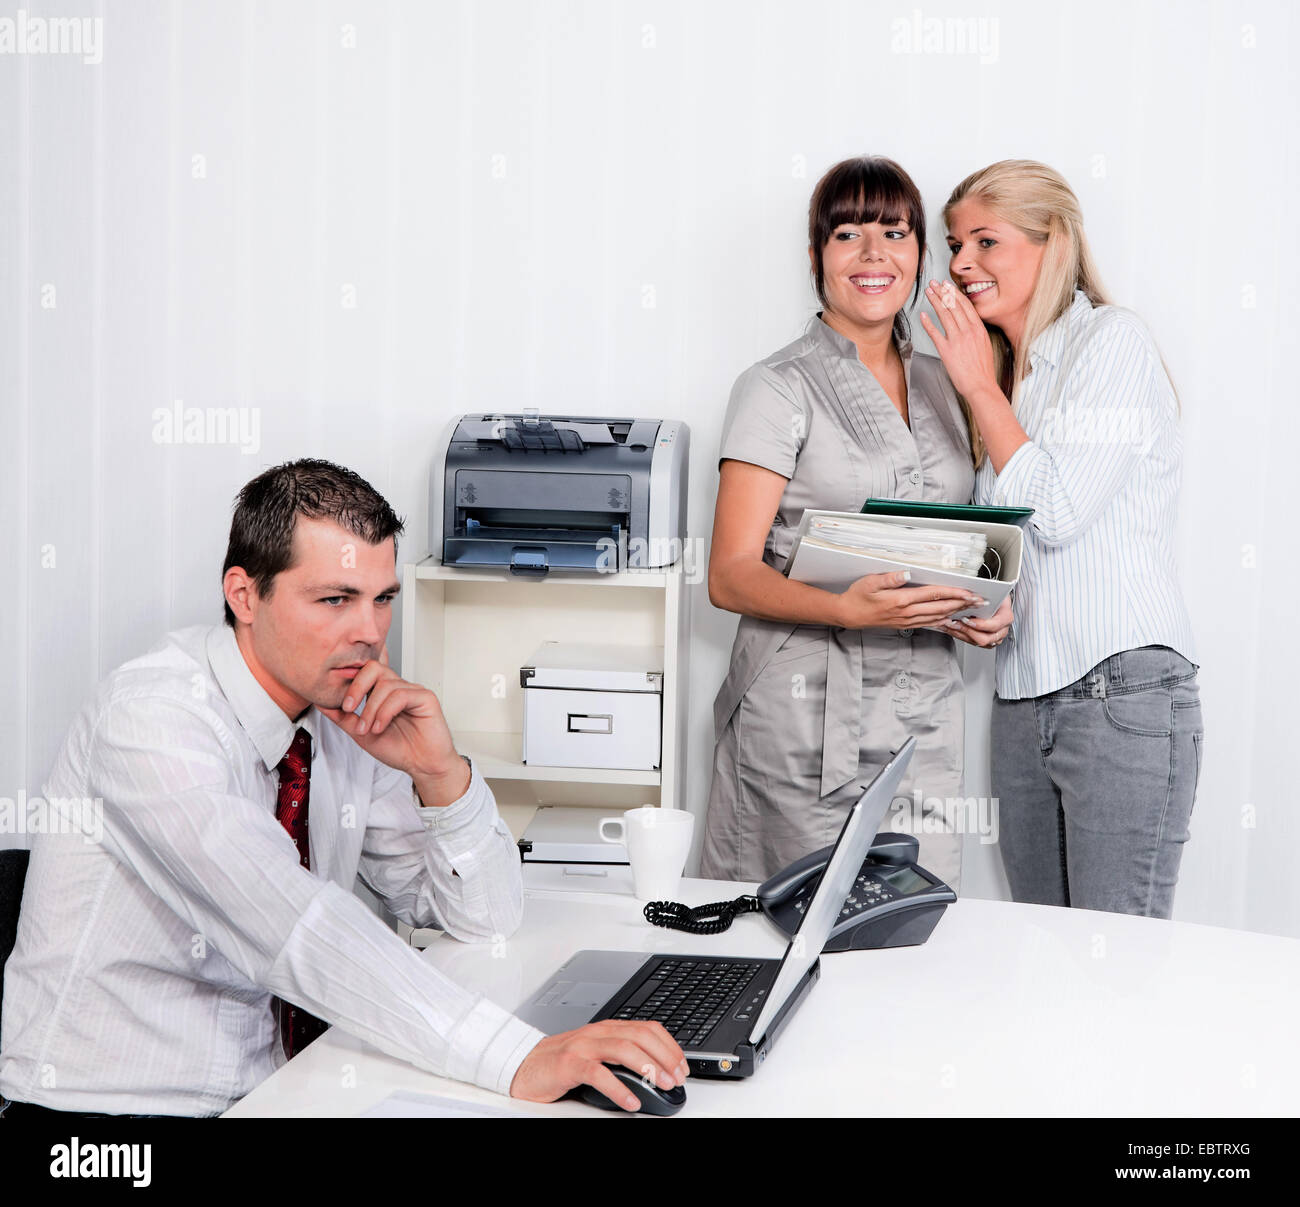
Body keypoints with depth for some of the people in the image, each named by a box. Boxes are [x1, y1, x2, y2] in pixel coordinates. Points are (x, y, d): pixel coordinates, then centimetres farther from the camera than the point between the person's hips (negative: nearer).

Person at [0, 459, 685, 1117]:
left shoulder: (355, 718, 2)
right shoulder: (152, 715, -18)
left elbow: (483, 919, 6)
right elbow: (293, 928, -32)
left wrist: (440, 773, -12)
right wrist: (518, 1060, -39)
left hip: (272, 1092, 7)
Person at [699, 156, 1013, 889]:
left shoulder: (943, 385, 15)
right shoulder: (780, 389, -3)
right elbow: (730, 576, -9)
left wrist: (989, 604, 1)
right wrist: (849, 609, -25)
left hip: (922, 709, 5)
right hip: (806, 711, -5)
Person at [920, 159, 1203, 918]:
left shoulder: (1114, 340, -3)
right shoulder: (1013, 375, 20)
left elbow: (1056, 511, -14)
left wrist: (980, 386, -5)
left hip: (1123, 693, -8)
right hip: (1026, 699, 8)